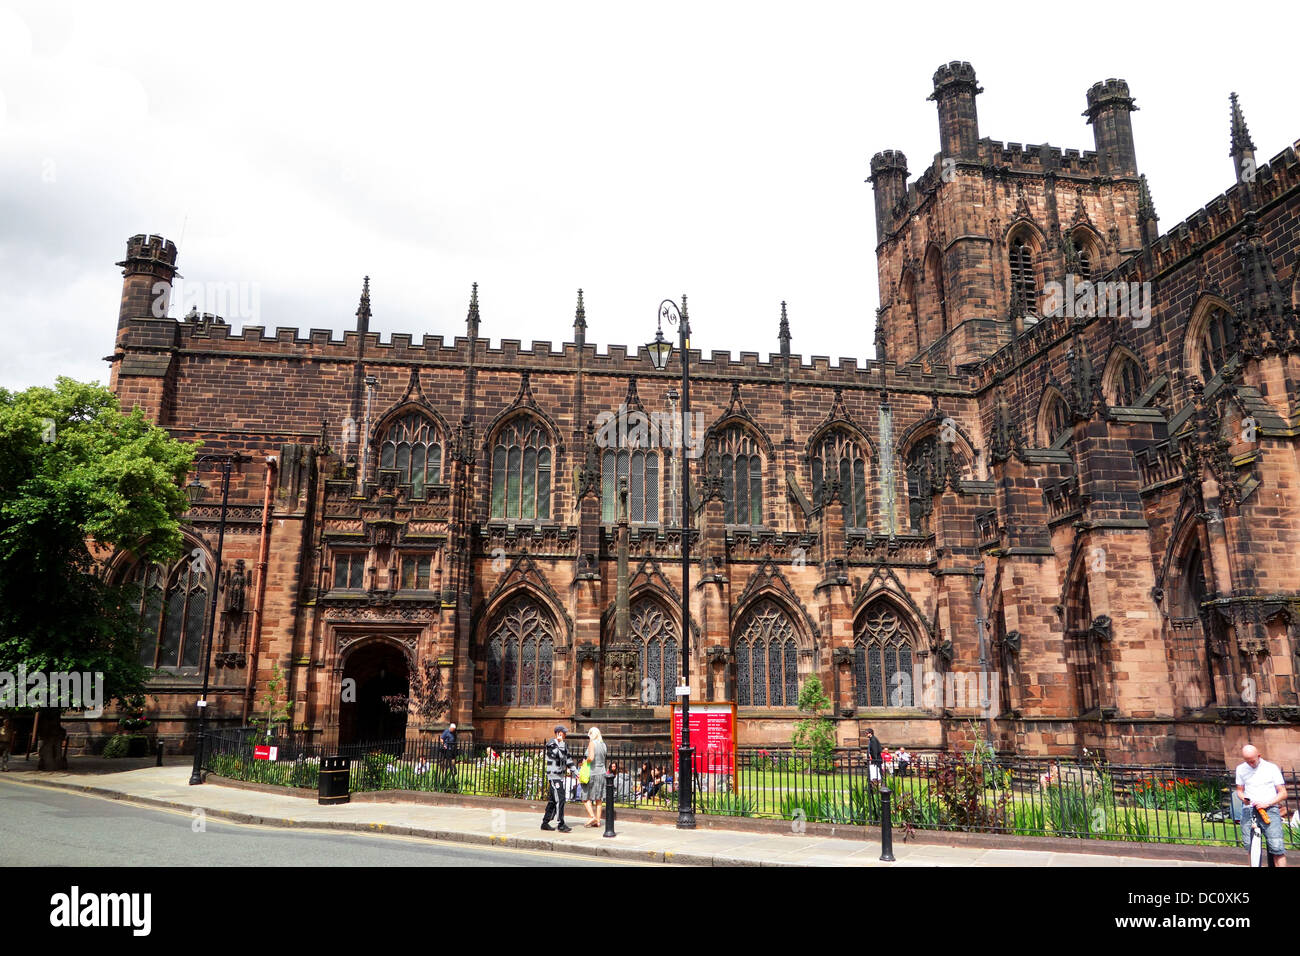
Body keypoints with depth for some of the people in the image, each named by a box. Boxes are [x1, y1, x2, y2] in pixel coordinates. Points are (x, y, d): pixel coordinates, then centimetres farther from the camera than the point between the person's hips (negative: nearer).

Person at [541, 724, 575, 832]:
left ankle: (545, 822, 19)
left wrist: (574, 771, 16)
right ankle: (561, 825, -10)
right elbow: (560, 755, -26)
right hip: (553, 776, -9)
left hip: (560, 776, 9)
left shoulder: (563, 744, 14)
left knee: (553, 800, 12)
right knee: (559, 800, -12)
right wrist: (561, 742, -20)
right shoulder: (551, 744, -12)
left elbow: (568, 758, 20)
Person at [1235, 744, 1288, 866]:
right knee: (1249, 845, -5)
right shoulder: (1241, 769, 14)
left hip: (1269, 810, -3)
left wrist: (1267, 804, -10)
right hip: (1248, 810, 3)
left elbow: (1283, 793, 4)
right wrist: (1244, 799, -3)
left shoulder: (1271, 768, 5)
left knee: (1276, 846, -16)